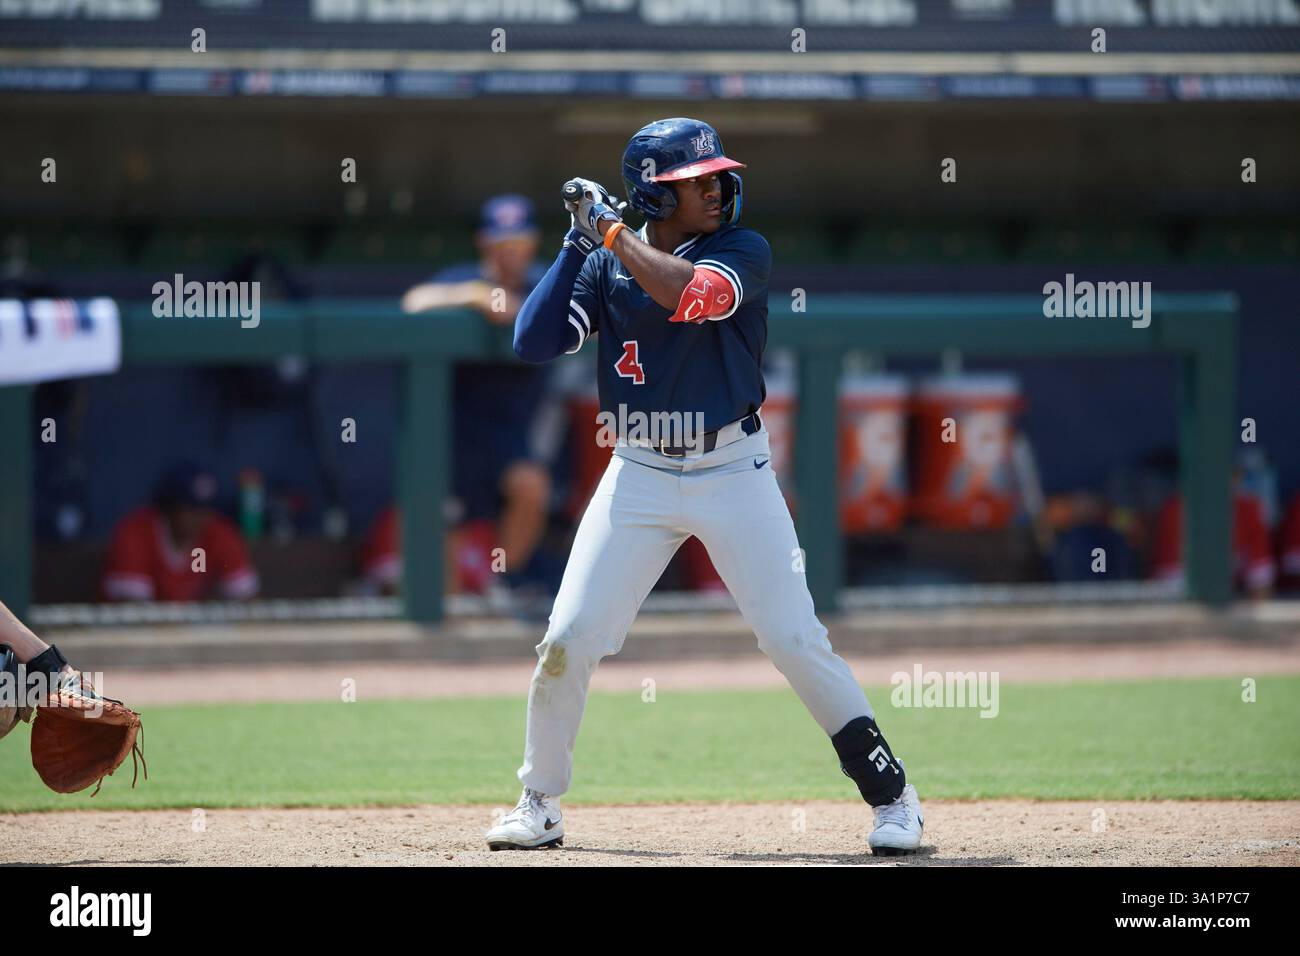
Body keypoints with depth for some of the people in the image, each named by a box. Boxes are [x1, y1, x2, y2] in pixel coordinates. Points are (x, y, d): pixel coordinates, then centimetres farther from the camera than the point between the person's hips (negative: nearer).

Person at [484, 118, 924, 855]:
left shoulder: (744, 252, -5)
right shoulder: (604, 265, 4)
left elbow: (690, 294, -26)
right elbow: (533, 343, -6)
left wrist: (612, 231, -17)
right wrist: (580, 243, -8)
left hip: (733, 470, -2)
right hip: (640, 475, 2)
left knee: (796, 639, -7)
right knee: (568, 640, -3)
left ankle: (892, 795, 3)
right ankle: (541, 807, 13)